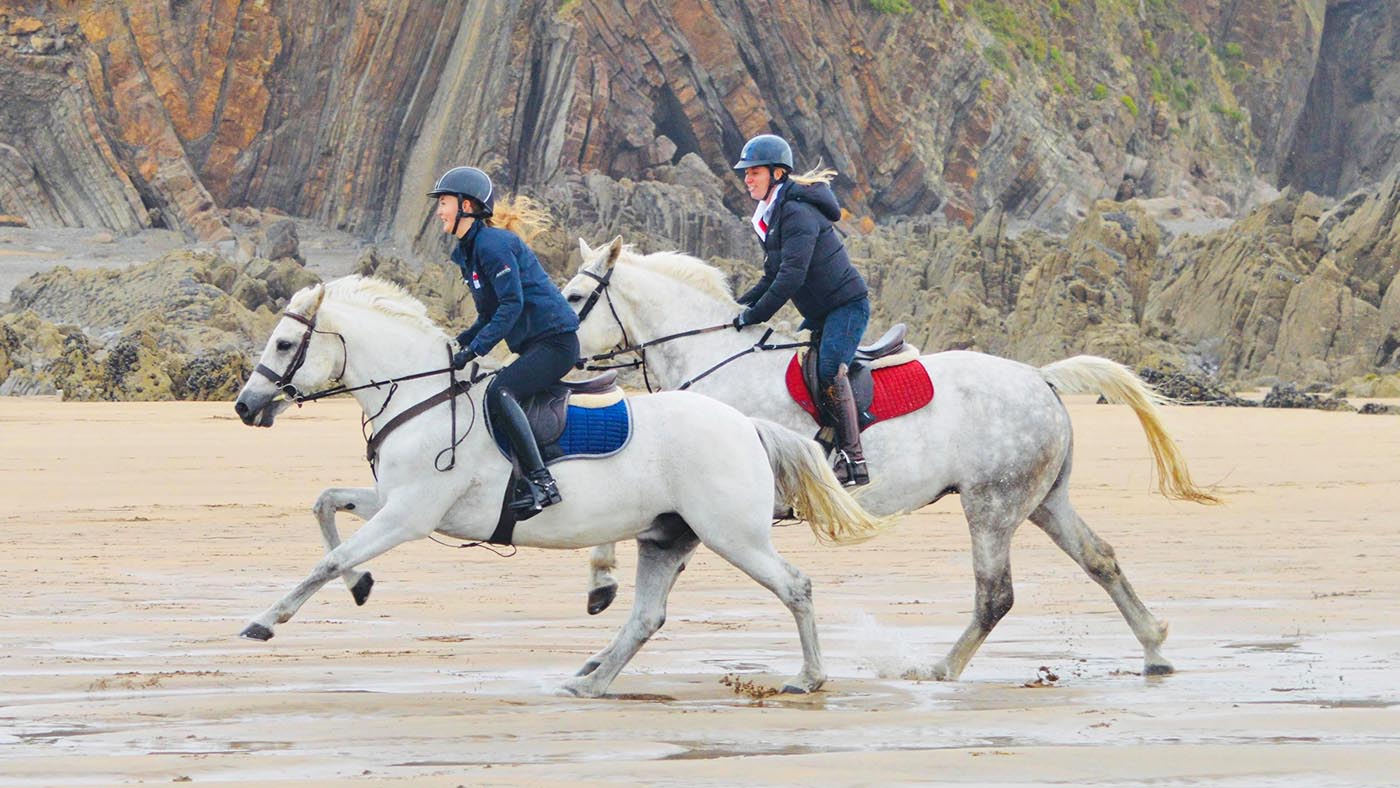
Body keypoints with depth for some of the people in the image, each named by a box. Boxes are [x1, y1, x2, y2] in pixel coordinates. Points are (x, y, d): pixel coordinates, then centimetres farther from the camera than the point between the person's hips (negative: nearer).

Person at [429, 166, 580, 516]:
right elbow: (490, 315, 21)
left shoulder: (492, 244, -13)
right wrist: (459, 344, 6)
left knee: (499, 392, -31)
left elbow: (512, 304, -21)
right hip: (533, 346, 11)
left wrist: (475, 348, -25)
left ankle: (541, 483, -35)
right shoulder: (467, 251, 17)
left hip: (555, 342, -11)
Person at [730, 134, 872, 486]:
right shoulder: (771, 216, 13)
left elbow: (791, 276, -27)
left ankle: (853, 460, -26)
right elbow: (773, 277, 20)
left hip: (848, 305, -11)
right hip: (820, 312, 11)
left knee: (829, 369, -24)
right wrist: (738, 308, 7)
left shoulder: (798, 213, -18)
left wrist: (753, 316, -26)